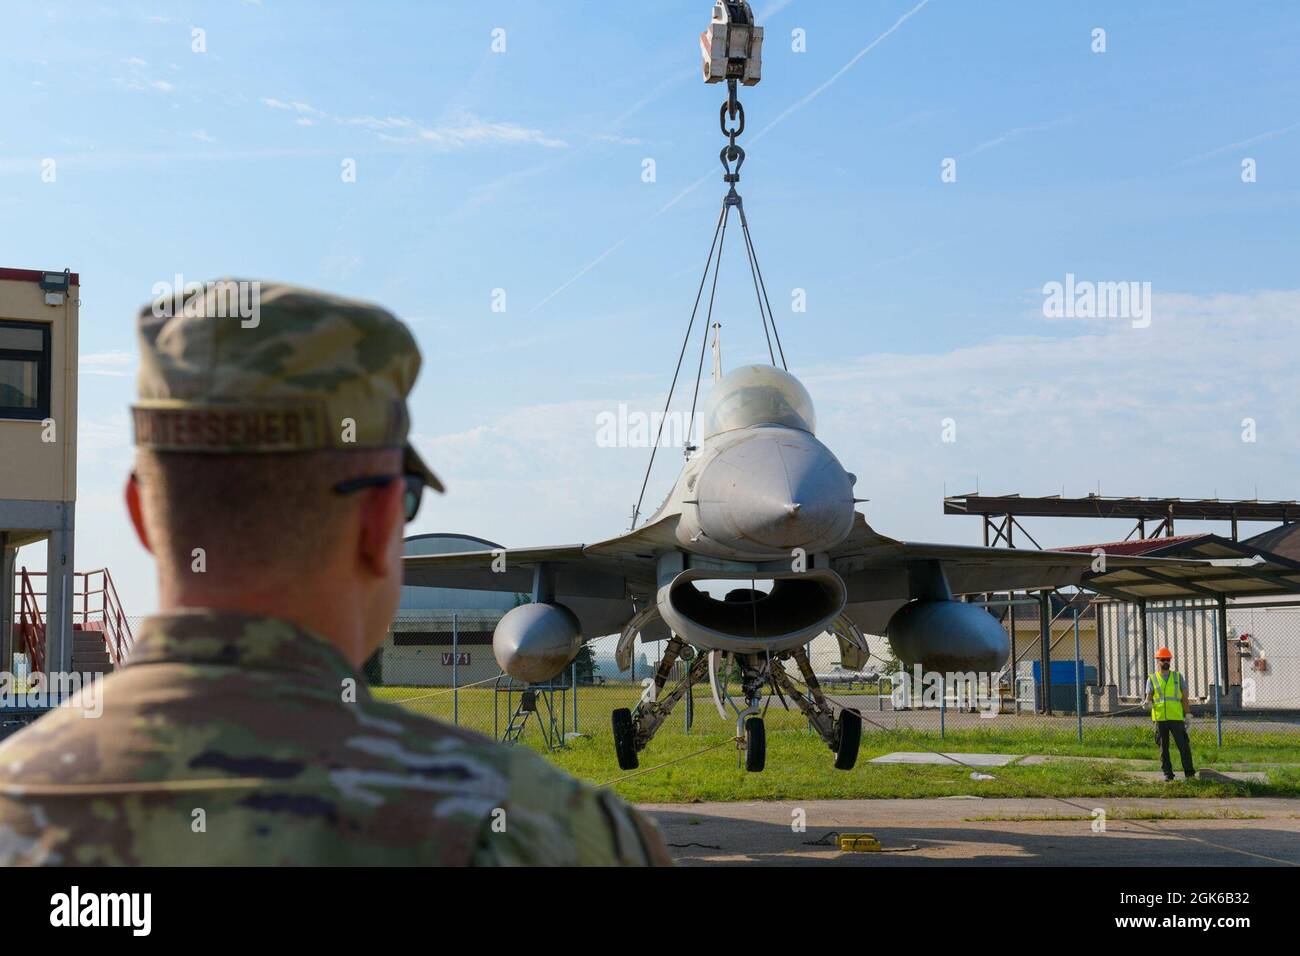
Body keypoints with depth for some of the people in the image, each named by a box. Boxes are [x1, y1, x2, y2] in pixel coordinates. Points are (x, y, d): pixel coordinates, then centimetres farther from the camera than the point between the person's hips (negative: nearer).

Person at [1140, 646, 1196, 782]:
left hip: (1176, 718, 0)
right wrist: (1146, 702, -26)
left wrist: (1187, 715, 2)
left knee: (1183, 745, -5)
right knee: (1163, 748, 4)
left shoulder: (1178, 677, 9)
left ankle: (1189, 773, 1)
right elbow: (1149, 696, -2)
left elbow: (1184, 698, 9)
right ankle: (1167, 773, 11)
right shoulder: (1152, 679, 8)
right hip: (1160, 718, 1)